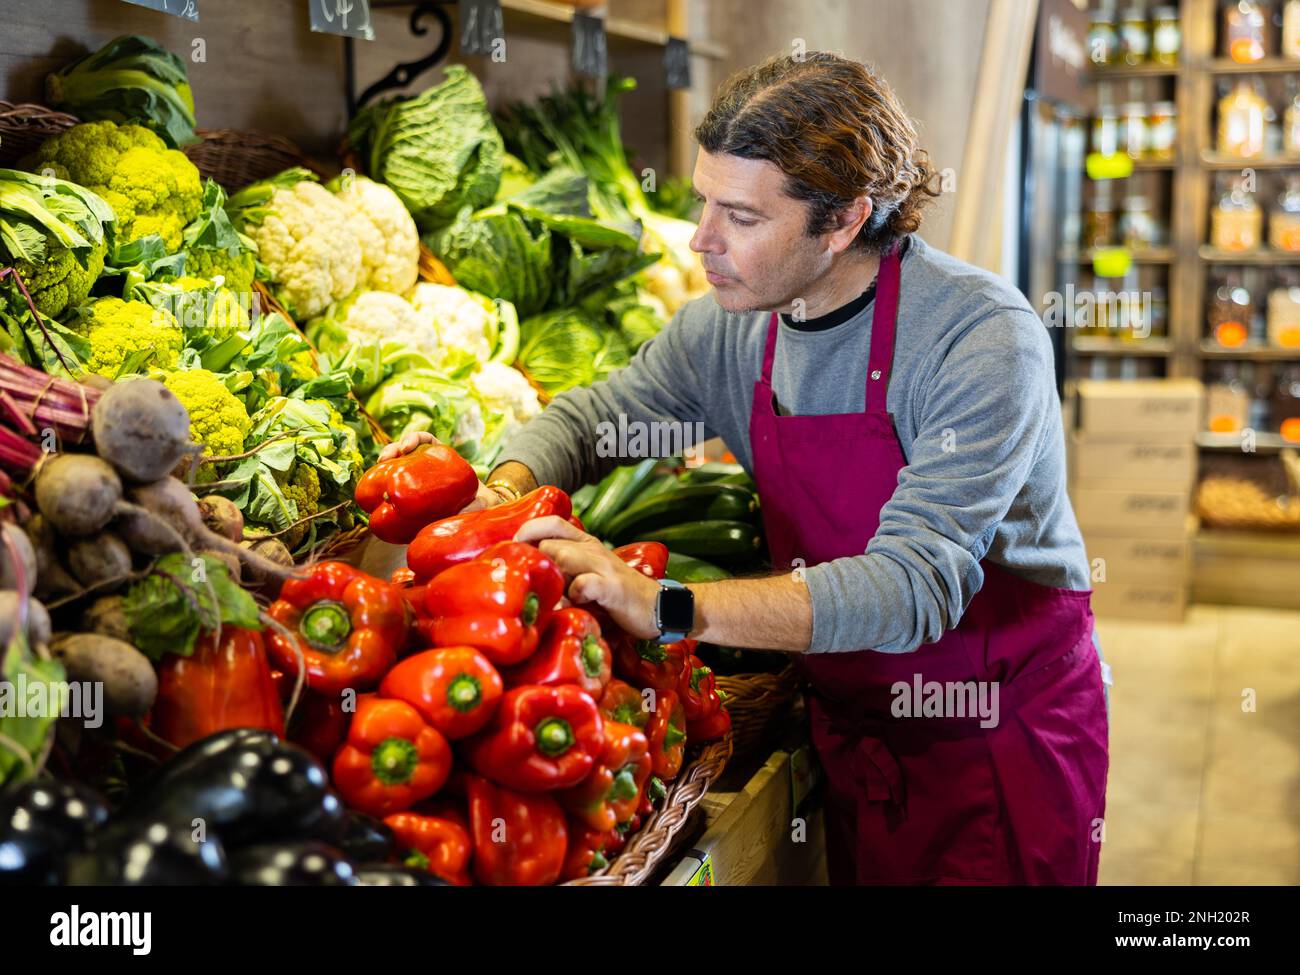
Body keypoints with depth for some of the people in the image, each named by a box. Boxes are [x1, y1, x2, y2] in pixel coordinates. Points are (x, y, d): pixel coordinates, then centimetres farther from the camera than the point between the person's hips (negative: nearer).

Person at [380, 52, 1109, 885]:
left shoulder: (983, 338, -26)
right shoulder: (729, 330, -6)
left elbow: (915, 583, -35)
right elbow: (591, 415, 9)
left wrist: (668, 611, -42)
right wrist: (507, 491, -14)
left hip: (1005, 733, -4)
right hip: (854, 725, 5)